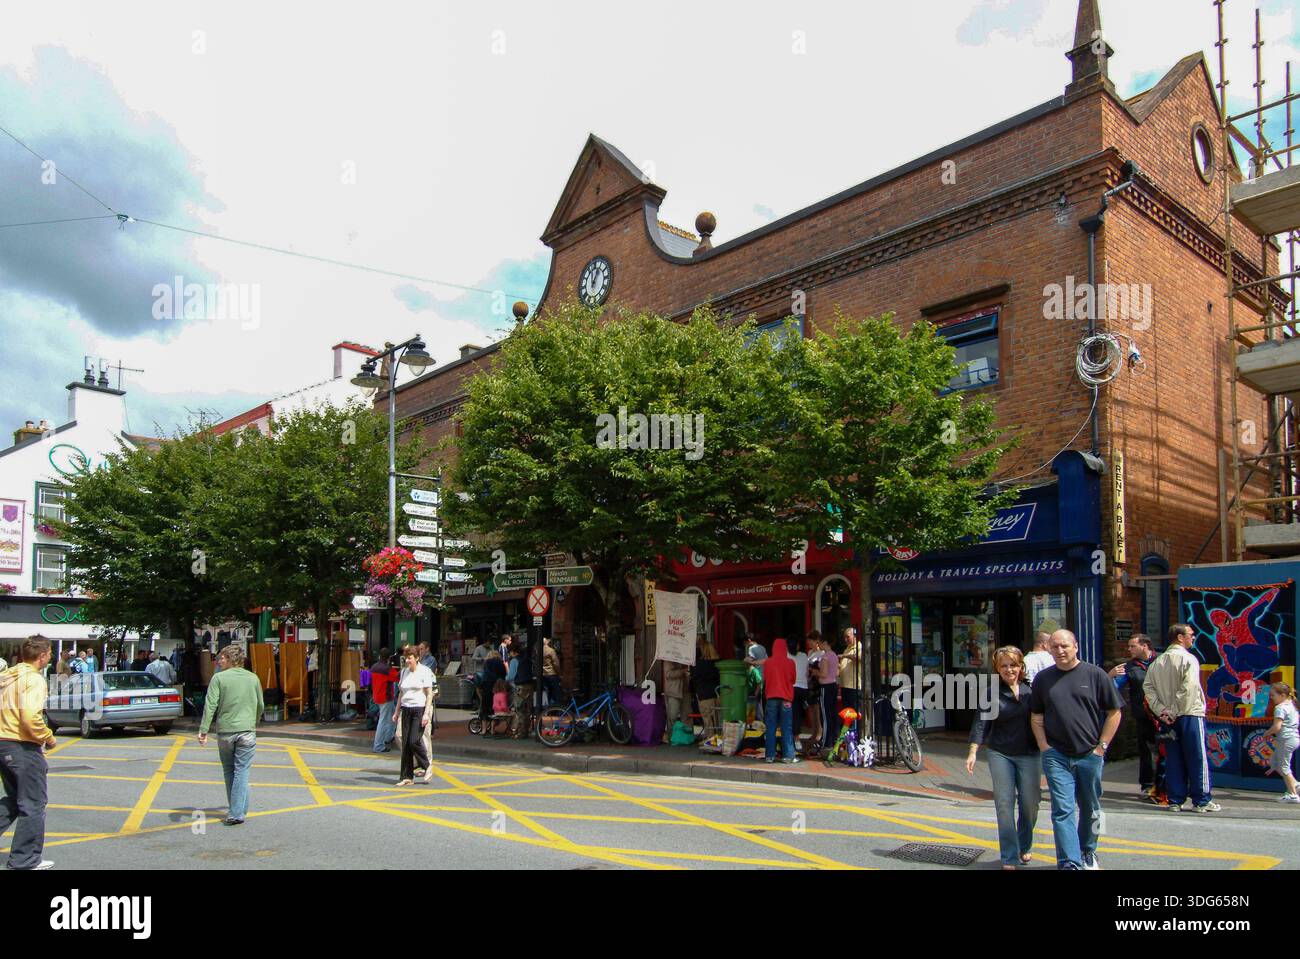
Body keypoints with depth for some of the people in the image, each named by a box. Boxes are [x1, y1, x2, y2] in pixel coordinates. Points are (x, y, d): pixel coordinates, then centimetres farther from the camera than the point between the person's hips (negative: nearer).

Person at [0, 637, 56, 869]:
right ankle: (25, 861, 10)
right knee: (33, 804, 4)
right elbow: (31, 717, -26)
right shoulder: (34, 679, -16)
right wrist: (49, 738, -12)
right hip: (23, 747, -9)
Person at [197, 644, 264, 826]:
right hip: (247, 731, 1)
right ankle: (236, 812, -5)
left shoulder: (219, 678, -2)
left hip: (225, 731, -1)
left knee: (228, 771, 15)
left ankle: (236, 809, 23)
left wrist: (204, 730, -10)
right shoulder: (253, 678, 6)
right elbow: (260, 706, 14)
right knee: (241, 771, 2)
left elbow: (210, 705, -10)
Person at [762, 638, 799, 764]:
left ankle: (770, 755, 4)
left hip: (771, 697, 1)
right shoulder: (790, 662, -5)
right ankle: (788, 756, 2)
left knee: (770, 728, 5)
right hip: (786, 698, -1)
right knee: (787, 729, 3)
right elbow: (793, 680, 7)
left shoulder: (767, 662, -2)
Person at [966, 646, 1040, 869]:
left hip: (1030, 754, 1)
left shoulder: (1031, 689, 2)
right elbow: (981, 723, -7)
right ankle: (1009, 857, 6)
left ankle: (1025, 847, 31)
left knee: (1030, 804, 6)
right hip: (1000, 754, -1)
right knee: (1004, 805, -2)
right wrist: (973, 752, -15)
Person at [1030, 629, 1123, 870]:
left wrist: (1102, 746, -2)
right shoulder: (1043, 678, 4)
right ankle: (1070, 863, -6)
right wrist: (1045, 747, -2)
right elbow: (1037, 717, 9)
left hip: (1090, 755, 0)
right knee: (1063, 811, -7)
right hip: (1056, 756, 0)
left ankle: (1088, 854, 35)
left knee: (1091, 810, 15)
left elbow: (1115, 712, 2)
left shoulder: (1095, 675, -2)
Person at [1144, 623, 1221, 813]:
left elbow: (1148, 687, 2)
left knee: (1173, 760, 9)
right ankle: (1201, 801, 7)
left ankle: (1175, 801, 11)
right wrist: (1175, 712, -15)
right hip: (1190, 714, -6)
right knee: (1197, 759, 3)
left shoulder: (1157, 661, 10)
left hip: (1168, 718, 6)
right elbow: (1189, 689, -20)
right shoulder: (1188, 659, -10)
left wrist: (1161, 711, -2)